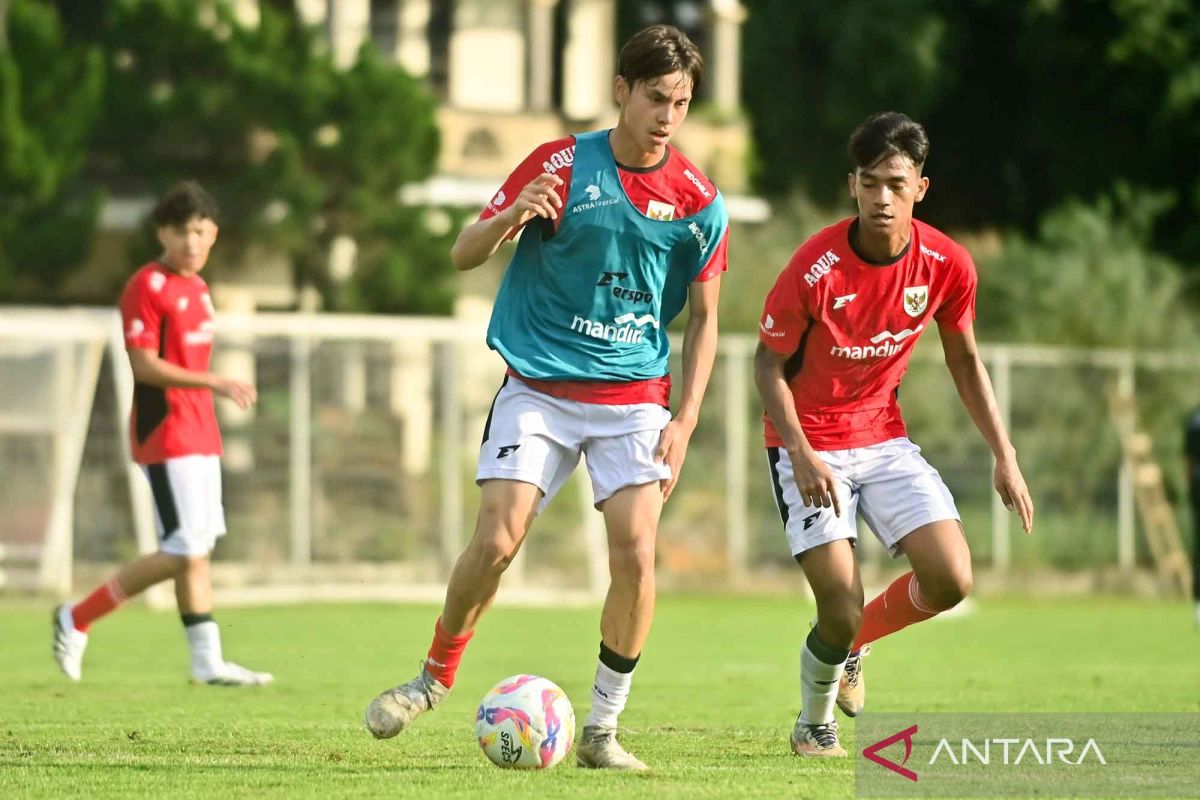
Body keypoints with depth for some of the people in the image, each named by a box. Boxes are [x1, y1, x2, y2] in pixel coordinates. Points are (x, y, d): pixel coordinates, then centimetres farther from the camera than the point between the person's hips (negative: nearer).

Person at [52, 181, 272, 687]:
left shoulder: (197, 287, 15)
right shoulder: (147, 286, -12)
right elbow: (145, 365, -19)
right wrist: (215, 383, -24)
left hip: (199, 435, 9)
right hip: (165, 436, -9)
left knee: (200, 549, 8)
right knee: (184, 551, -12)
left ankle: (208, 663, 10)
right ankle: (77, 619, -2)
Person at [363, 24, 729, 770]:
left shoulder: (699, 202, -1)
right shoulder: (560, 165, -6)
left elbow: (703, 319, 7)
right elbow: (465, 254, -2)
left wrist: (685, 419, -3)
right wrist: (513, 217, -24)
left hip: (635, 397, 1)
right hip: (539, 388, -1)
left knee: (636, 553, -14)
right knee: (496, 542, -13)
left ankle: (602, 729, 1)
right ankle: (435, 679, 12)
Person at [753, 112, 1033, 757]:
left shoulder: (947, 265, -9)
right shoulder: (816, 268, -21)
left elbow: (965, 363, 7)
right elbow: (769, 365, -10)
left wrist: (1005, 457, 3)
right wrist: (803, 456, -23)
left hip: (884, 438, 4)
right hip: (810, 446, -4)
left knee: (952, 580, -13)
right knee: (840, 609, -14)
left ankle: (856, 639, 18)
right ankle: (814, 722, 17)